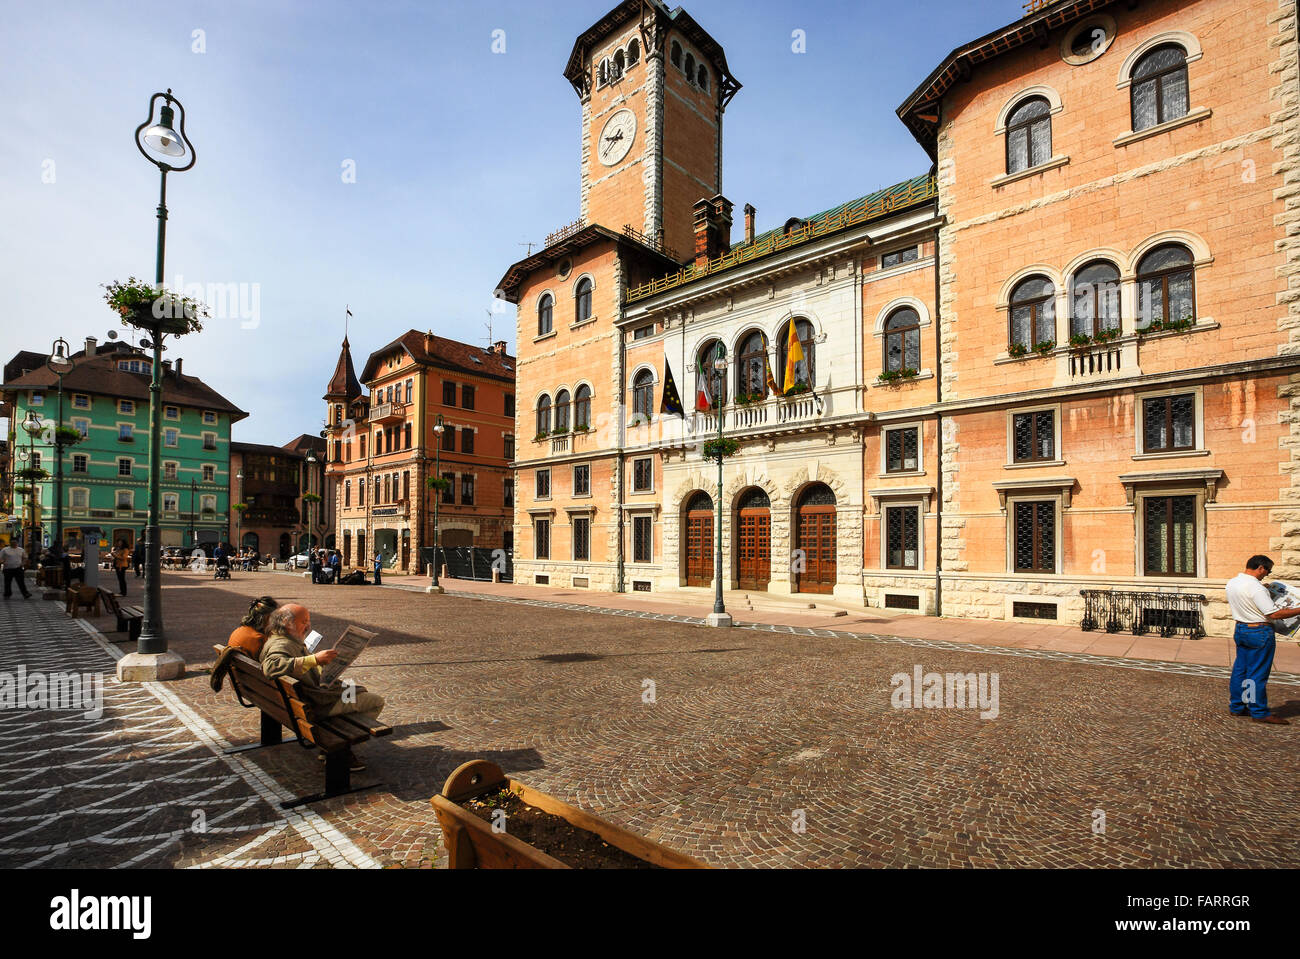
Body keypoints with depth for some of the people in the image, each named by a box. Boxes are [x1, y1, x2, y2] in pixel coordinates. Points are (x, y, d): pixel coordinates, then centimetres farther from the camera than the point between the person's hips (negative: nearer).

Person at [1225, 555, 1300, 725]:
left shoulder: (1232, 582, 5)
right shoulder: (1256, 588, -22)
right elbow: (1274, 614, -21)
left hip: (1240, 629, 8)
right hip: (1259, 633, -8)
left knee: (1240, 669, 15)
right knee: (1258, 673, 1)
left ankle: (1236, 706, 23)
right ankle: (1259, 712, 11)